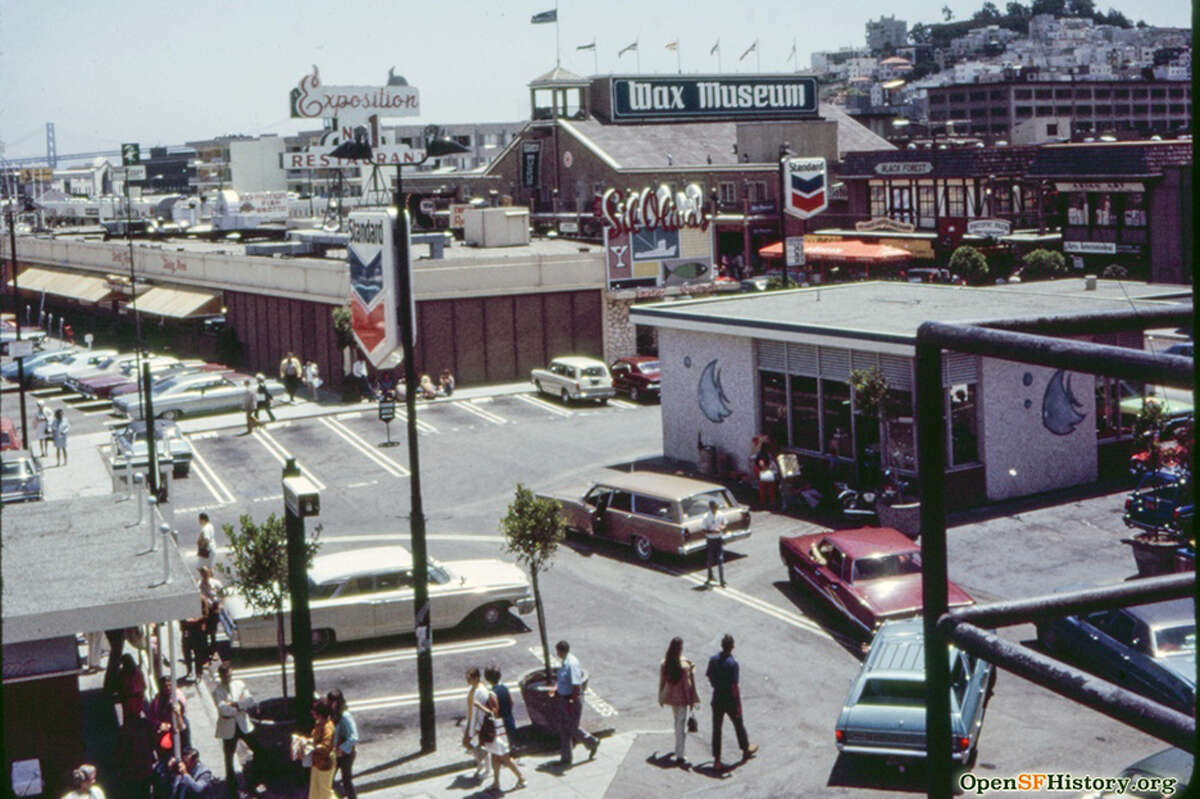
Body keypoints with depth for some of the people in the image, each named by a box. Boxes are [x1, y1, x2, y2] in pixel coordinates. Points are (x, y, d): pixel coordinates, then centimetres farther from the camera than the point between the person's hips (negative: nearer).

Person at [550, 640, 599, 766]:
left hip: (572, 700, -10)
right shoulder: (565, 662, 7)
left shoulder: (572, 663, -24)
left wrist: (572, 702, -25)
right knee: (563, 729, 12)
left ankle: (593, 743, 25)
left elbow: (576, 685, -26)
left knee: (572, 729, 2)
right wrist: (556, 688, 11)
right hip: (563, 698, 10)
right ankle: (566, 758, 20)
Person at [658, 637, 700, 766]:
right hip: (682, 698, -5)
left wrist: (661, 698, 13)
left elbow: (661, 682, 1)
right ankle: (679, 755, -1)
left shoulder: (664, 663, -8)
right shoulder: (686, 665, -22)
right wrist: (693, 699, -6)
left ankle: (678, 747, 45)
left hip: (670, 696, 5)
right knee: (682, 725, 1)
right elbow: (689, 684, -16)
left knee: (677, 720, 27)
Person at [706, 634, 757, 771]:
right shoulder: (732, 664, -24)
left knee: (716, 729, 9)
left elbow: (709, 677, 7)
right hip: (730, 700, -4)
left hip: (717, 699, 4)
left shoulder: (713, 659, -6)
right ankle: (746, 749, 40)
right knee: (738, 725, 19)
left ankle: (716, 760, 9)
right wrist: (738, 706, -17)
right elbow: (734, 686, -23)